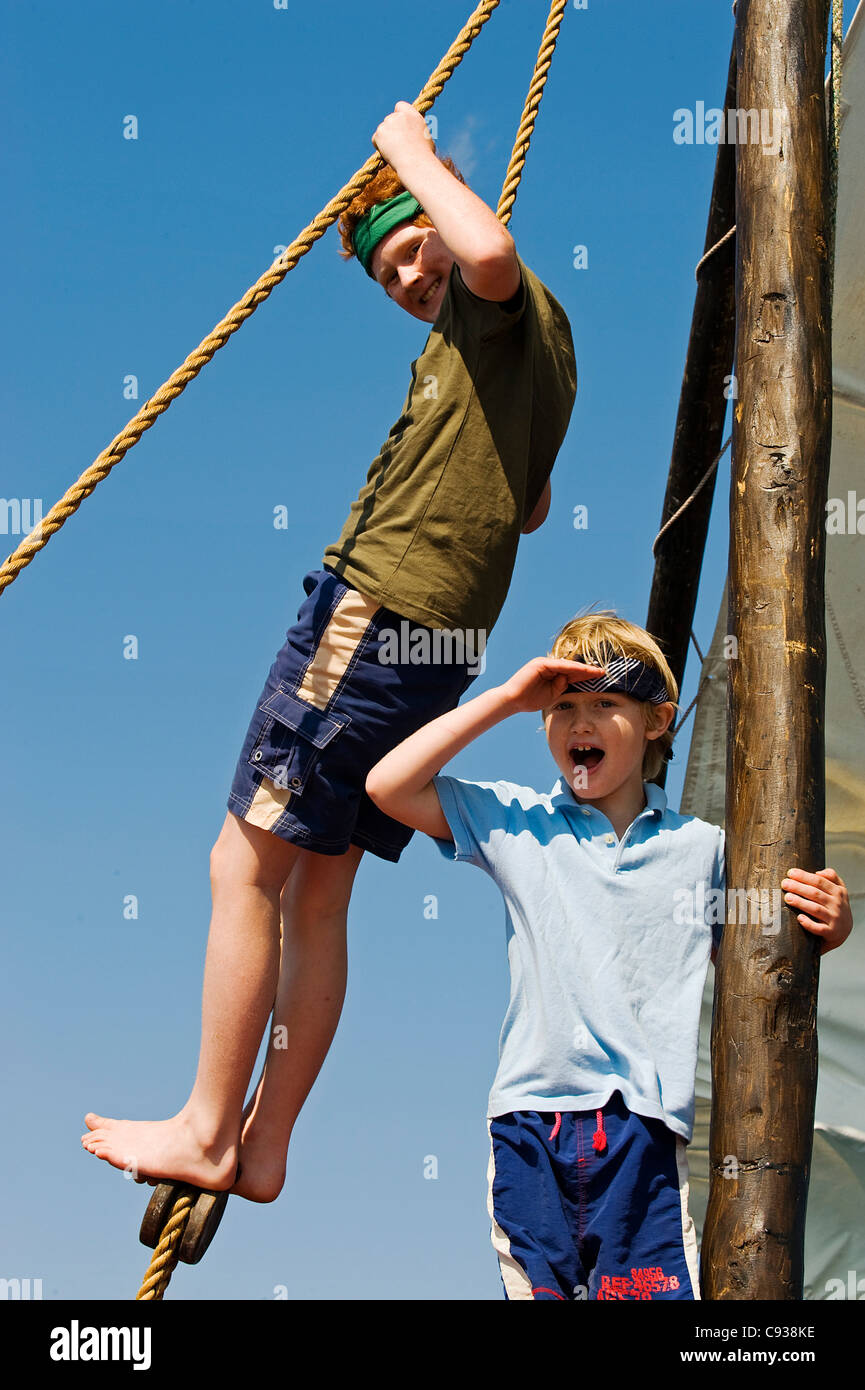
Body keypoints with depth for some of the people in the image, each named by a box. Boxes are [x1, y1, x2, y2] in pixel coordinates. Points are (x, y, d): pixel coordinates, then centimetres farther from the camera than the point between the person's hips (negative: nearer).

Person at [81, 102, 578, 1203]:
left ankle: (208, 1131, -2)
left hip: (375, 611, -10)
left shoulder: (504, 307, -2)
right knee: (316, 892, 10)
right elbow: (530, 505, 40)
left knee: (246, 863, -6)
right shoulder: (531, 346, 26)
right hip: (438, 640, 10)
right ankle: (261, 1148, 13)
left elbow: (490, 248, -28)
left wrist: (413, 152, -11)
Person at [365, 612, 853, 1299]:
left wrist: (832, 922, -1)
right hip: (530, 1116, 0)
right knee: (535, 1288, 0)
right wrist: (506, 698, 2)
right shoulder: (519, 823, 10)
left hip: (645, 1123, 0)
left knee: (654, 1291, -8)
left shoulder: (702, 848, 11)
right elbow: (388, 786, 2)